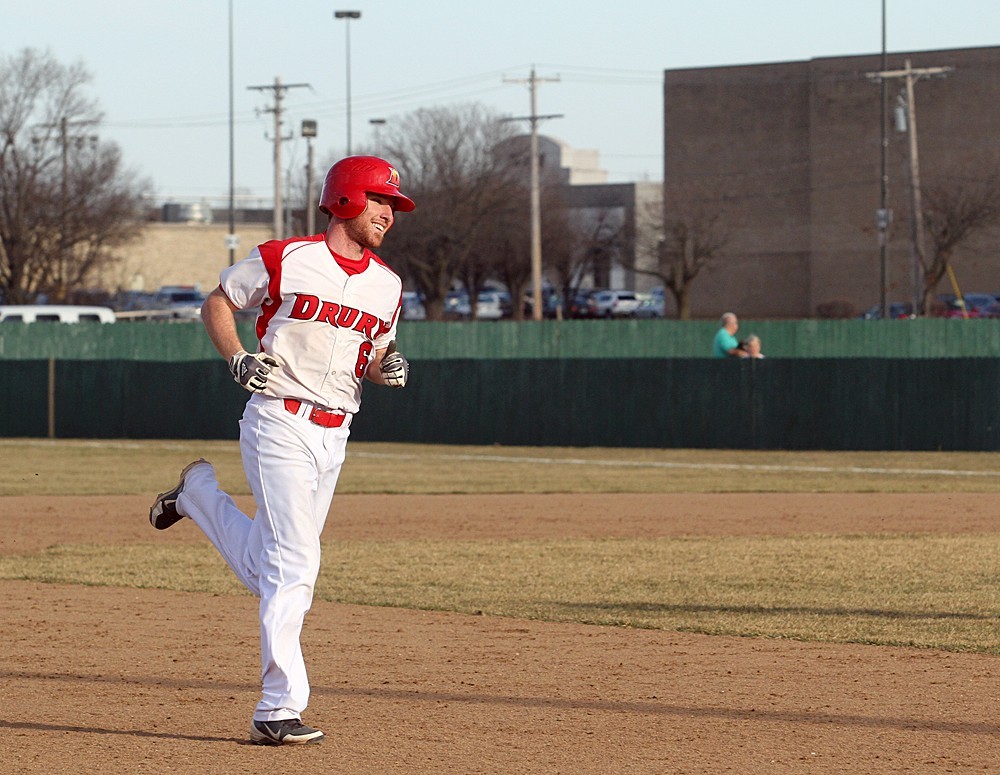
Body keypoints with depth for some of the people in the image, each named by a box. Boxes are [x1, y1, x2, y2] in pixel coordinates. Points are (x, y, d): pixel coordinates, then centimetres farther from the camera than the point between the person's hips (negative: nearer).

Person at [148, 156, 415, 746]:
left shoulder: (387, 286, 10)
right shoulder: (285, 260, -6)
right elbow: (217, 303, 6)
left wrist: (389, 367, -2)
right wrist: (237, 359, -11)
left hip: (334, 437, 6)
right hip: (280, 425, -6)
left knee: (265, 572, 13)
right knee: (295, 564, -15)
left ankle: (199, 492, 39)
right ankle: (280, 710, -12)